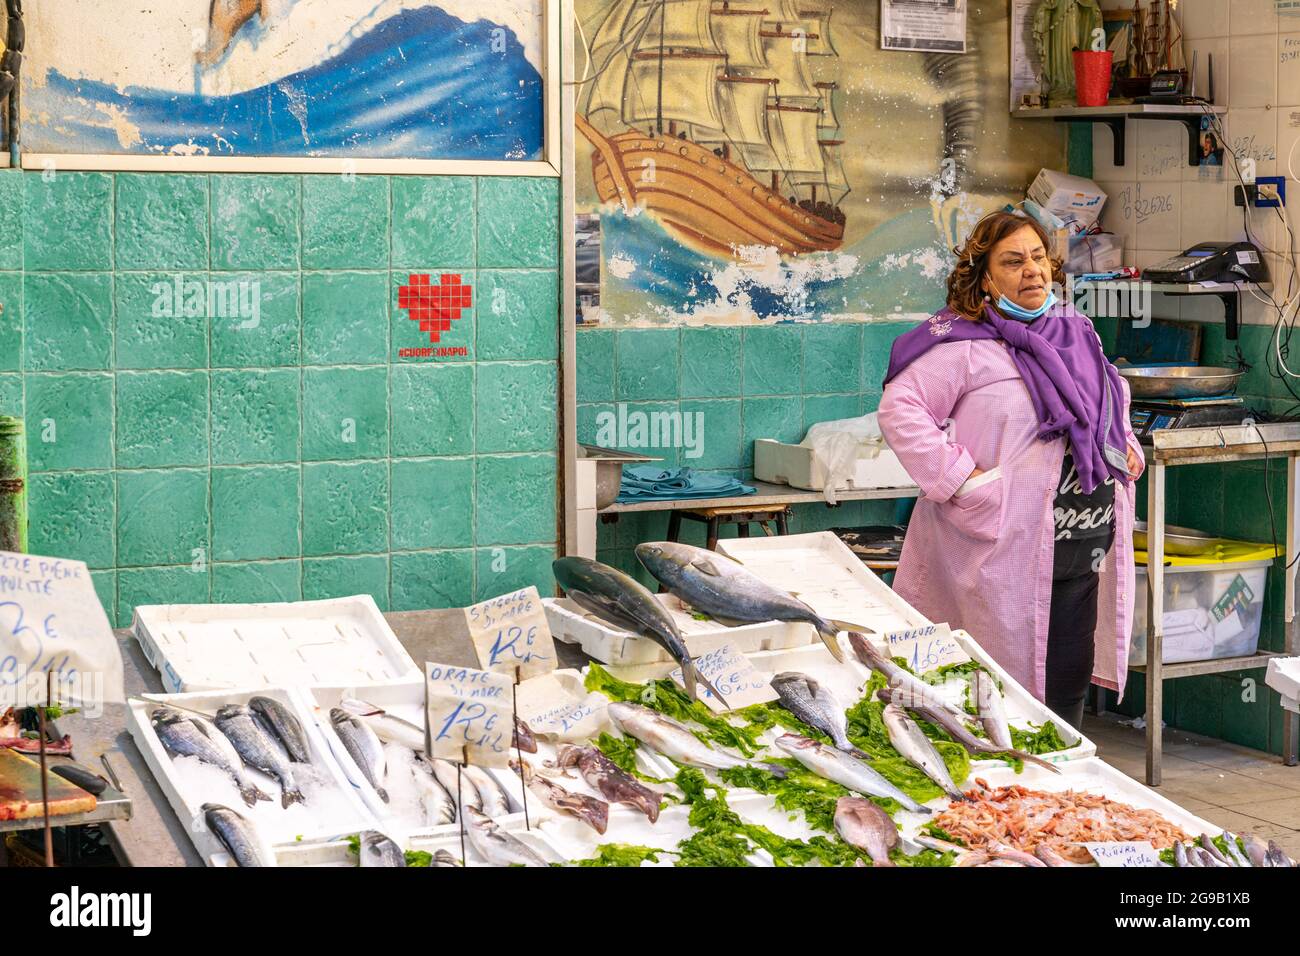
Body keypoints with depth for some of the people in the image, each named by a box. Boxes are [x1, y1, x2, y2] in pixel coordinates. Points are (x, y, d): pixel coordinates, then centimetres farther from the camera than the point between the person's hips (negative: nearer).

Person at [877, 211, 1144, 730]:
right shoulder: (964, 342, -10)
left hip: (1083, 552, 7)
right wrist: (958, 476, -19)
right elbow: (899, 407, -16)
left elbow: (1107, 407, 33)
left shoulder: (1076, 332, 14)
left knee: (1069, 688, 12)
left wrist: (1124, 445, 15)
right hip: (1011, 554, -7)